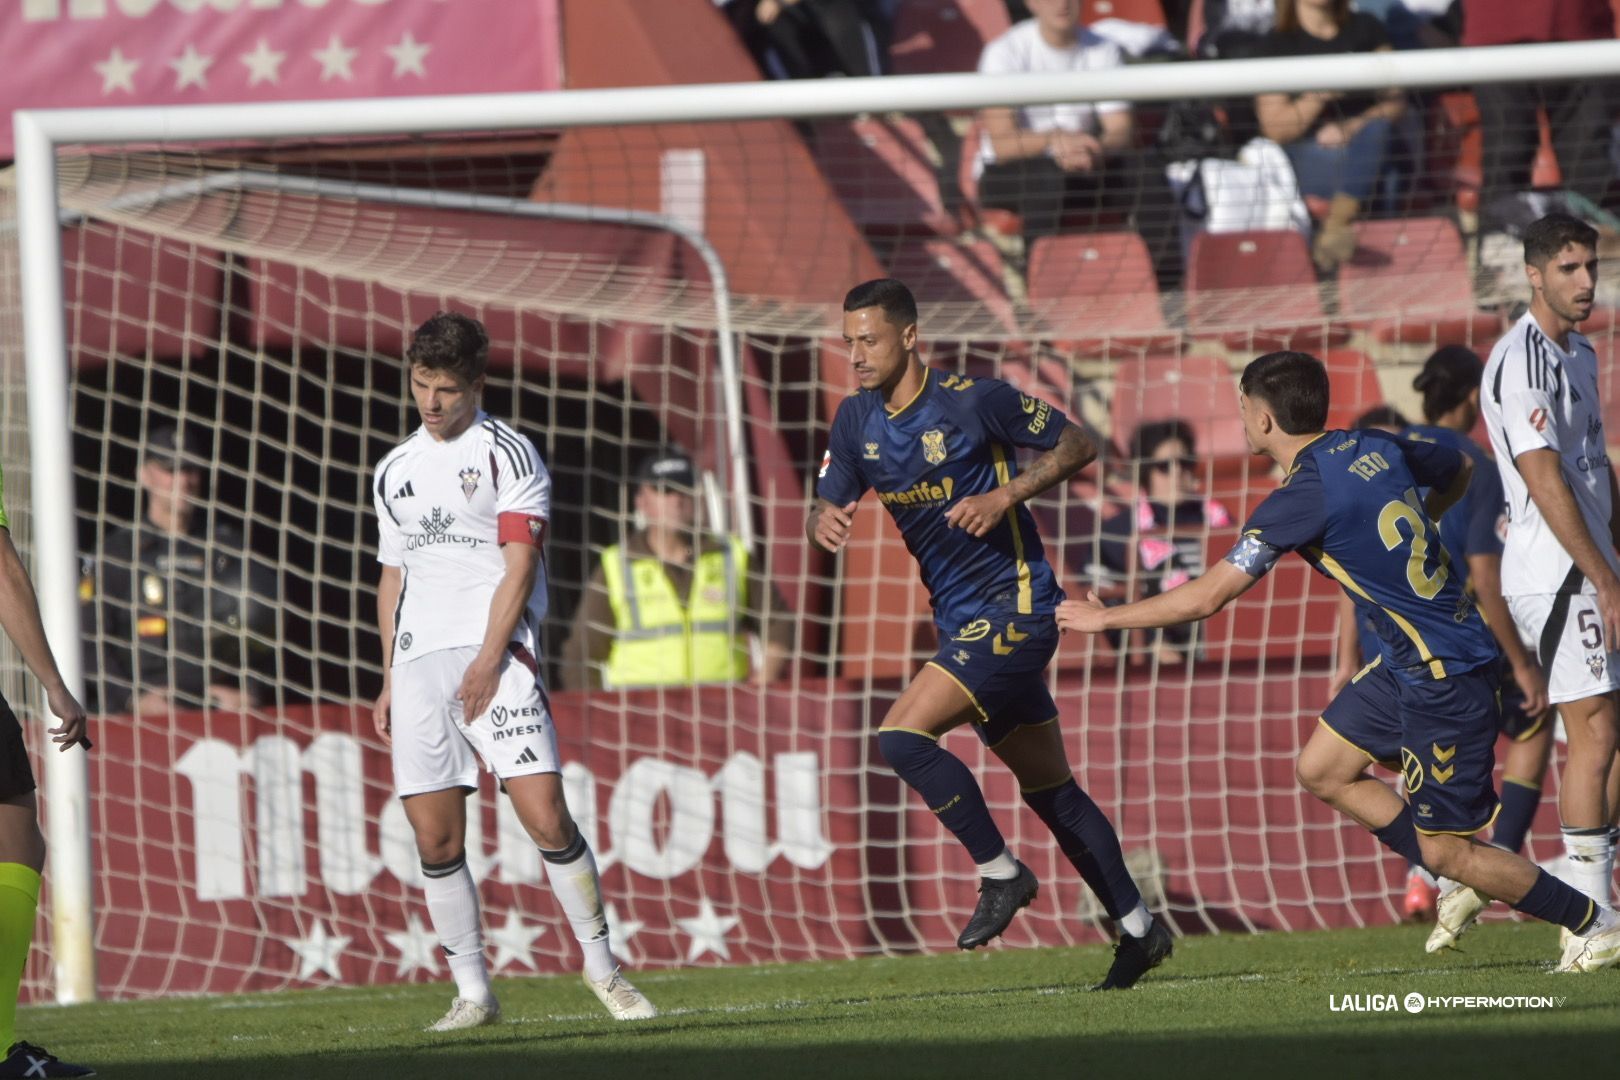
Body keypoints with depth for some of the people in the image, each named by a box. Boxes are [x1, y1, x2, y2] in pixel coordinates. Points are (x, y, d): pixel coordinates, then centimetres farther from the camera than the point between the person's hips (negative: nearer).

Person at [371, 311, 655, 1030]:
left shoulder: (508, 454, 1)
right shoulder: (396, 470, 19)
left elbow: (519, 566, -6)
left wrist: (488, 660, -15)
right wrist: (389, 681, 17)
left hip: (495, 655, -5)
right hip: (419, 664, 5)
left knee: (545, 816, -14)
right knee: (435, 840, -1)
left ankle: (600, 964, 0)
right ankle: (472, 992, 5)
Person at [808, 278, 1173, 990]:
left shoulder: (975, 402, -13)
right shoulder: (857, 421, 6)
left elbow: (1076, 446, -5)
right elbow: (827, 508, 7)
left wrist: (1005, 494, -19)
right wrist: (824, 523, -17)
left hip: (1012, 609, -8)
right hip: (962, 621, 8)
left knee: (902, 737, -20)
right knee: (1047, 786, 12)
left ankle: (1001, 873, -8)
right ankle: (1137, 927, 20)